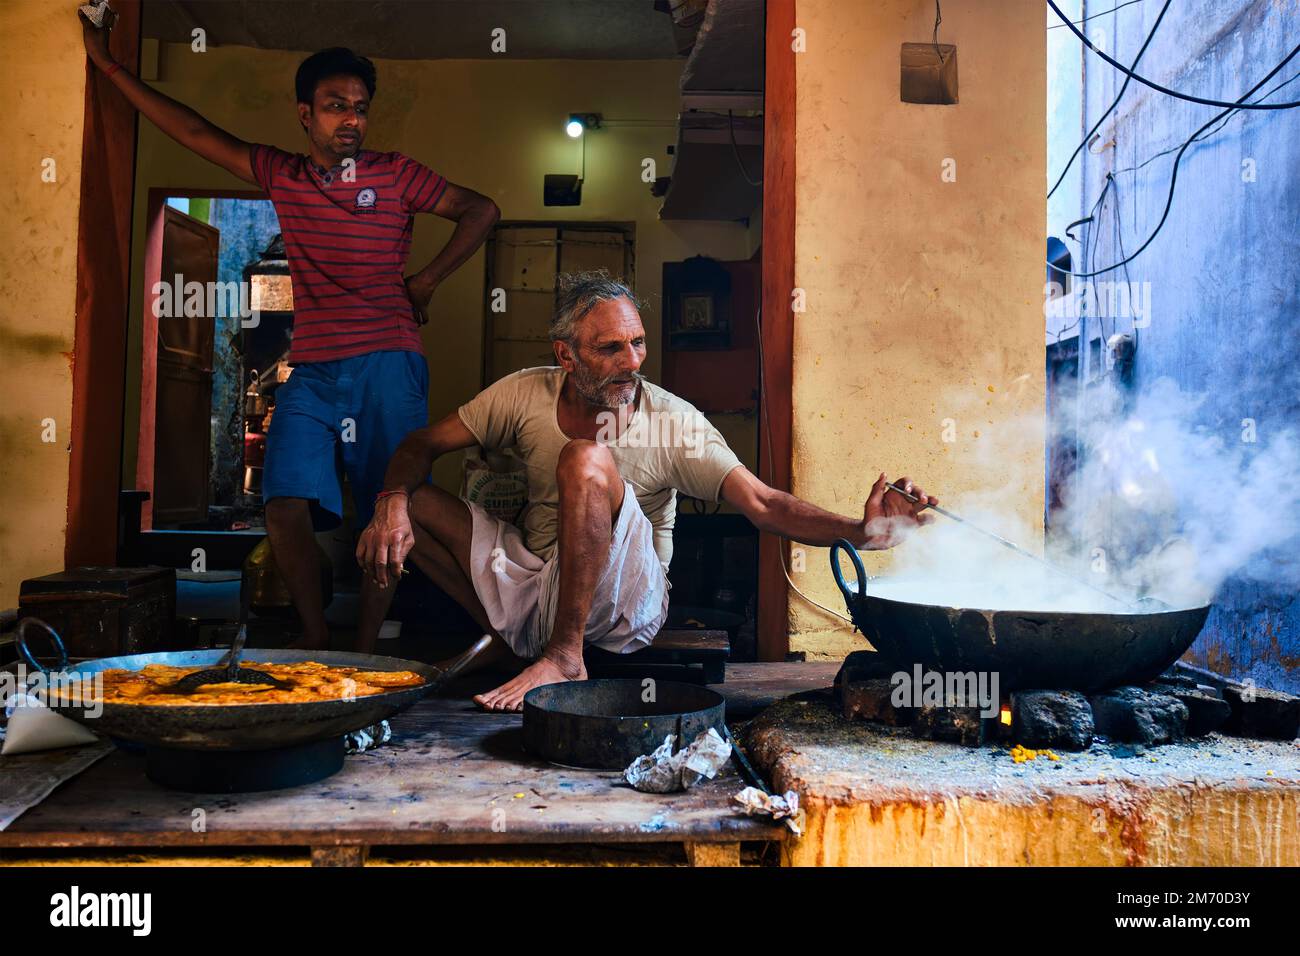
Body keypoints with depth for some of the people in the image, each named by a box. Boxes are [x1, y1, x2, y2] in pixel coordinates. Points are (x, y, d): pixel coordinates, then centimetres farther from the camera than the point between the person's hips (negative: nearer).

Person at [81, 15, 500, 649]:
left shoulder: (395, 176, 7)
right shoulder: (281, 176, 15)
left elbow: (481, 211, 9)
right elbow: (193, 132, 22)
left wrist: (426, 281, 5)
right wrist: (108, 65, 26)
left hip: (387, 365, -2)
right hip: (311, 370, 3)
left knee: (388, 512, -4)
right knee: (286, 503, -12)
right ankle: (314, 633, 3)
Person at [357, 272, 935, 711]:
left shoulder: (673, 422, -12)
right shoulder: (525, 395, -4)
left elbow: (762, 505, -21)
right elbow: (423, 446, 4)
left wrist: (860, 531, -37)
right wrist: (392, 505, -18)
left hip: (623, 604, -4)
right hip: (534, 577, 4)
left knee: (585, 460, -30)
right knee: (408, 502, -7)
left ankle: (564, 657, -24)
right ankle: (504, 640, 3)